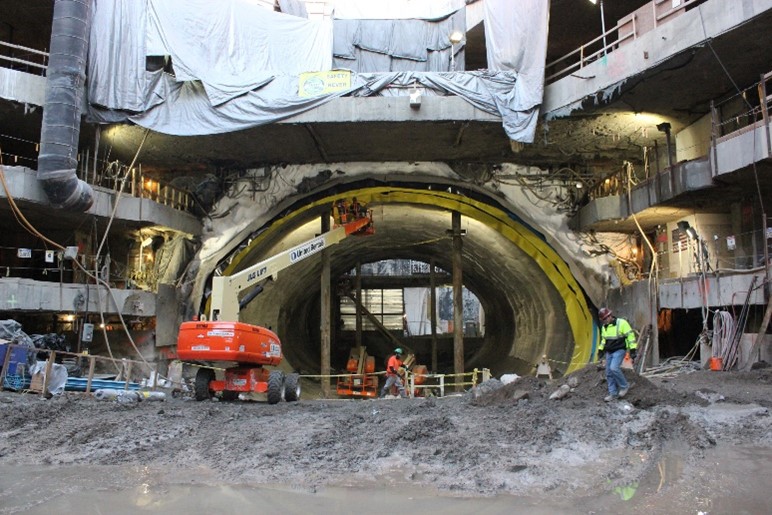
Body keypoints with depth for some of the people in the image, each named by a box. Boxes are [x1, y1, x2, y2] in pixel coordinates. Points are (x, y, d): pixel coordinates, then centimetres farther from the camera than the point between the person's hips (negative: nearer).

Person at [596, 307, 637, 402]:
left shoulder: (622, 323, -14)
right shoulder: (604, 327, 9)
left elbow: (630, 336, -13)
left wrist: (632, 350, -14)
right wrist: (600, 351, 21)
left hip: (619, 350, -7)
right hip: (609, 352, 7)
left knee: (614, 368, -23)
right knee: (609, 373, 5)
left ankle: (624, 386, -2)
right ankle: (613, 393, 13)